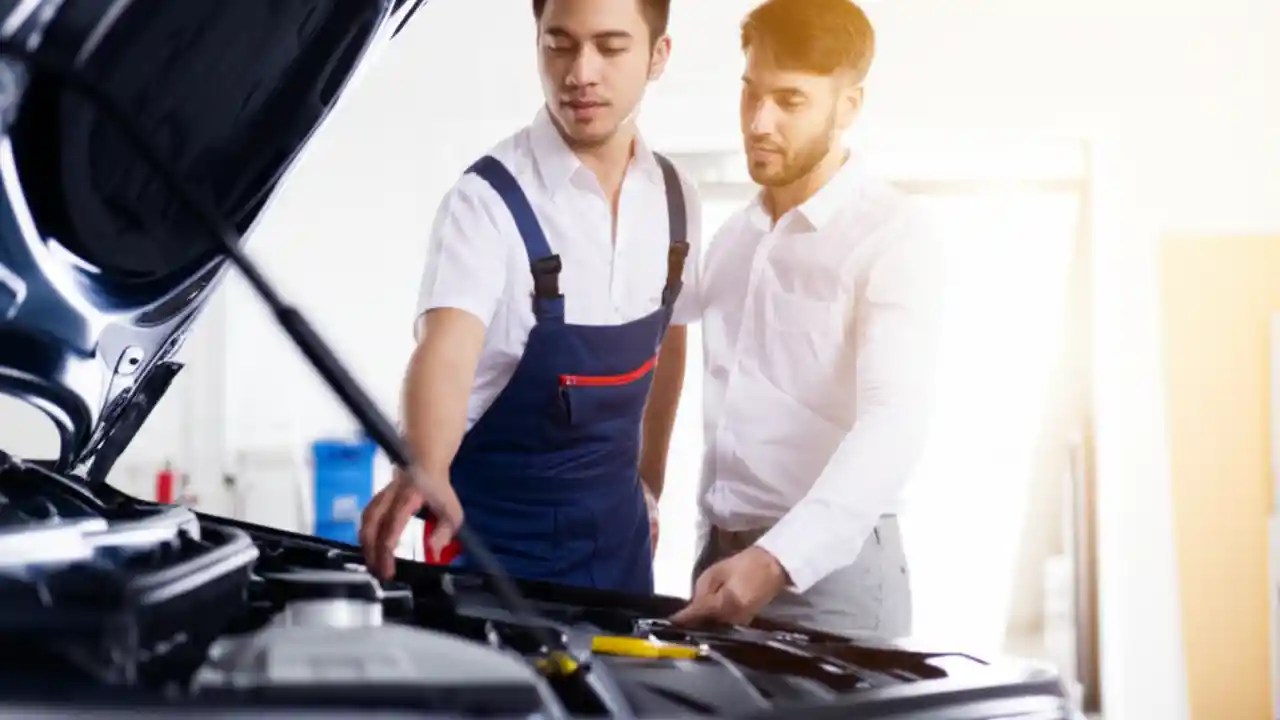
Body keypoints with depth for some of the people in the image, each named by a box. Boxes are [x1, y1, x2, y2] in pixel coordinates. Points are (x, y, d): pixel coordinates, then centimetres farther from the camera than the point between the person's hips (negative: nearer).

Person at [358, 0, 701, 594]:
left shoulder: (673, 196, 0)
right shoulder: (490, 199, -19)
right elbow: (446, 351, -34)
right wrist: (425, 474, -52)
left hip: (615, 528, 5)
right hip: (495, 530, -5)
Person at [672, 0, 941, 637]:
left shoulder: (892, 239, -9)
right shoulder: (732, 240, 13)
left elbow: (892, 424, -22)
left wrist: (779, 559, -33)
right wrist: (716, 551, 10)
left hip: (829, 568, -6)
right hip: (722, 557, 6)